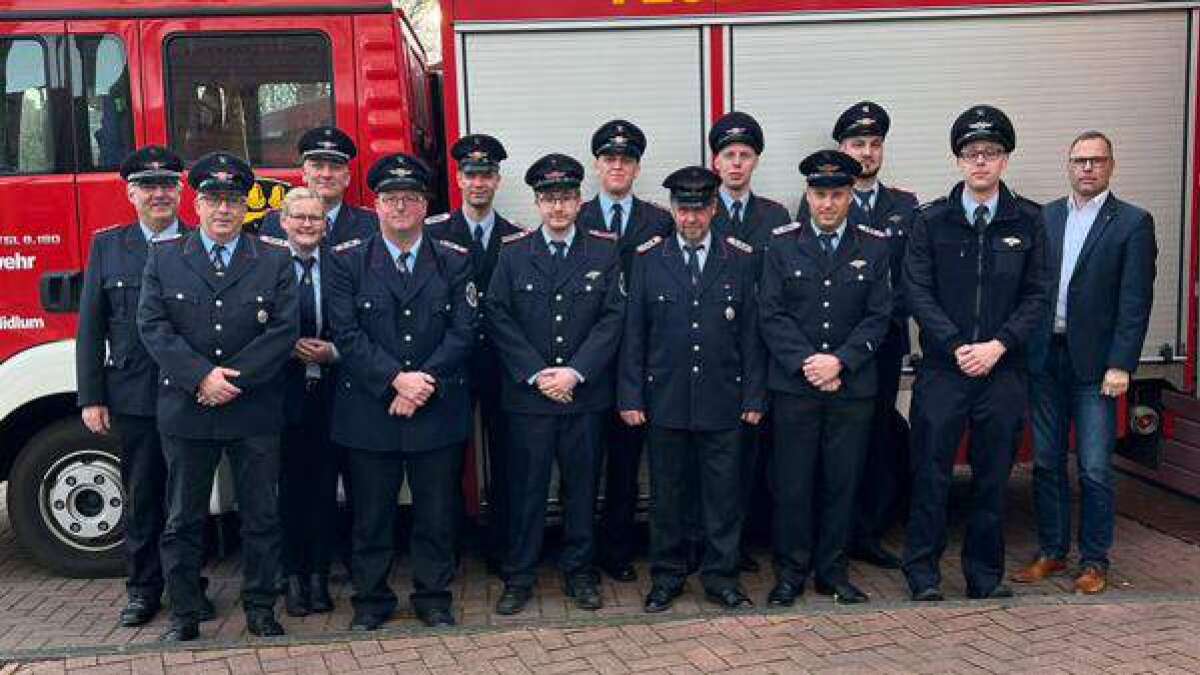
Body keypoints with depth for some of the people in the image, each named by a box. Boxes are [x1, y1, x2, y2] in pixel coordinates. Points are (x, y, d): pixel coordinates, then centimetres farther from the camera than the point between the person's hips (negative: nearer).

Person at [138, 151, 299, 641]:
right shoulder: (163, 258, 6)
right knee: (183, 521, 8)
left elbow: (284, 330, -5)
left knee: (261, 518, 7)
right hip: (185, 412, 0)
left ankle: (260, 609, 19)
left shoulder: (275, 262, 5)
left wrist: (235, 379, -14)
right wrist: (201, 376, -16)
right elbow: (153, 326, -4)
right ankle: (184, 615, 19)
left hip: (255, 414, 0)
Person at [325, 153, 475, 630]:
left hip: (439, 410, 1)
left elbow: (462, 332, -3)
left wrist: (426, 383, -14)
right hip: (368, 410, 0)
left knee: (437, 514, 8)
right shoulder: (348, 261, 3)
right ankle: (371, 600, 23)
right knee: (371, 515, 8)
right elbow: (346, 334, -6)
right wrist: (396, 379, -16)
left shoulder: (454, 261, 5)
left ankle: (434, 598, 23)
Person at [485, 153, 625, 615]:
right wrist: (536, 374, -11)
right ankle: (519, 577, 17)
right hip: (527, 394, 0)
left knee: (582, 485, 9)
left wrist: (575, 372, -12)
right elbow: (499, 318, -1)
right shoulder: (513, 252, 4)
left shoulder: (604, 251, 4)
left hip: (587, 393, 1)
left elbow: (613, 317, -3)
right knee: (526, 488, 5)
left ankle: (579, 572, 23)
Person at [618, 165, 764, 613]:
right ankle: (667, 577, 24)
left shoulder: (740, 260, 3)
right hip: (664, 400, 0)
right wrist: (630, 396, -2)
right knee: (667, 494, 9)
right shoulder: (648, 259, 3)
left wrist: (754, 396, 0)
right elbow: (633, 333, 3)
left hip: (723, 401, 0)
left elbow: (751, 333, 4)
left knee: (723, 493, 7)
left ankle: (721, 578, 21)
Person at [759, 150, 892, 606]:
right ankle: (791, 572, 16)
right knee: (792, 482, 2)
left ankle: (832, 571, 21)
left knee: (842, 482, 7)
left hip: (853, 387, 1)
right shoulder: (782, 244, 4)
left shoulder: (874, 248, 6)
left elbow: (878, 317, 1)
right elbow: (772, 315, -1)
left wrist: (840, 361, -12)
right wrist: (806, 362, -13)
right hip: (793, 385, -1)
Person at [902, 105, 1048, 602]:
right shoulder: (931, 220, 1)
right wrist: (956, 346, -12)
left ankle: (985, 574, 23)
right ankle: (923, 573, 15)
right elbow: (917, 291, -3)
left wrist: (998, 345, -10)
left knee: (993, 476, 9)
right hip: (942, 368, -1)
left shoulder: (1026, 221, 5)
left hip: (1003, 369, 2)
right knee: (931, 473, 2)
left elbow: (1036, 295, 3)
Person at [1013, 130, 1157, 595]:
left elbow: (1135, 301, -6)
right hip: (1045, 358, 4)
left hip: (1094, 362, -4)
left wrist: (1120, 365, -13)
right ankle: (1051, 552, 23)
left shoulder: (1132, 223, -1)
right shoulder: (1045, 218, 10)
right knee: (1046, 463, 11)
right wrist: (1021, 348, 1)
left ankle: (1094, 561, 15)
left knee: (1095, 469, 1)